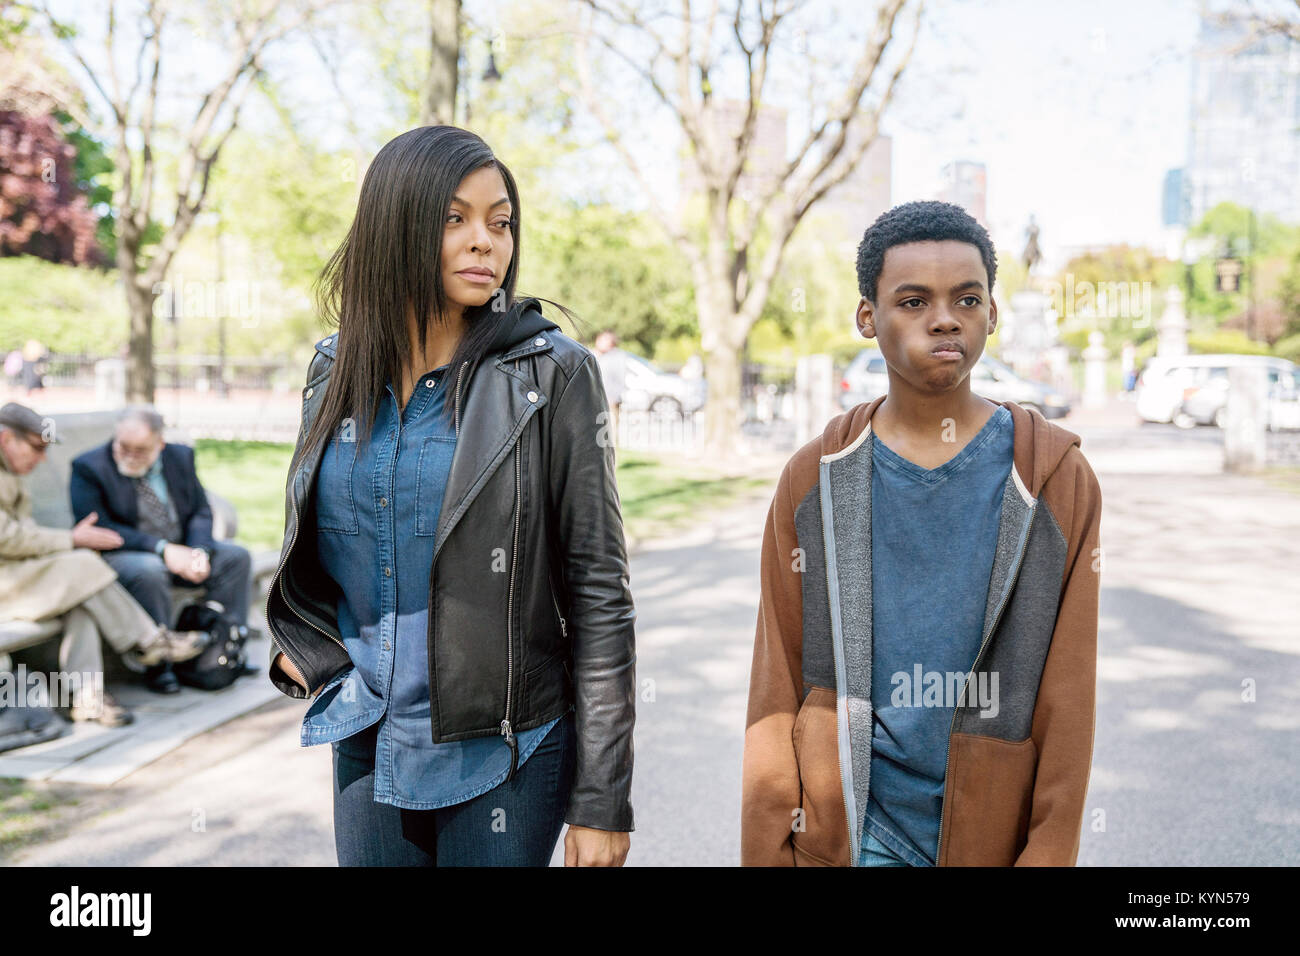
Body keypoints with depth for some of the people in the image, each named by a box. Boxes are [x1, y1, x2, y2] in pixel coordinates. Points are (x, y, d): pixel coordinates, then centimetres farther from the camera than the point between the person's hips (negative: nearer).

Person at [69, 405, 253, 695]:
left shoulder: (181, 457, 5)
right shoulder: (88, 468, -11)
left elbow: (201, 511, 6)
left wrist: (200, 551, -16)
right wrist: (161, 549, -27)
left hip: (179, 549, 6)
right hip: (119, 556, -6)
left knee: (236, 557, -10)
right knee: (150, 571, -37)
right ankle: (157, 666, -23)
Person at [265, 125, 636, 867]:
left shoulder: (549, 374, -10)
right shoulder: (337, 371, 3)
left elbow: (599, 593, -11)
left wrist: (602, 800, -12)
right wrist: (300, 642, 2)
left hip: (503, 755, -4)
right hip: (369, 746, 4)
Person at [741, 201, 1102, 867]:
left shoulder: (1059, 481, -3)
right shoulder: (812, 482, 0)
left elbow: (1067, 703, -3)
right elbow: (776, 690, 1)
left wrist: (1048, 854, -6)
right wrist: (768, 853, -1)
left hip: (989, 831, 0)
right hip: (850, 831, 0)